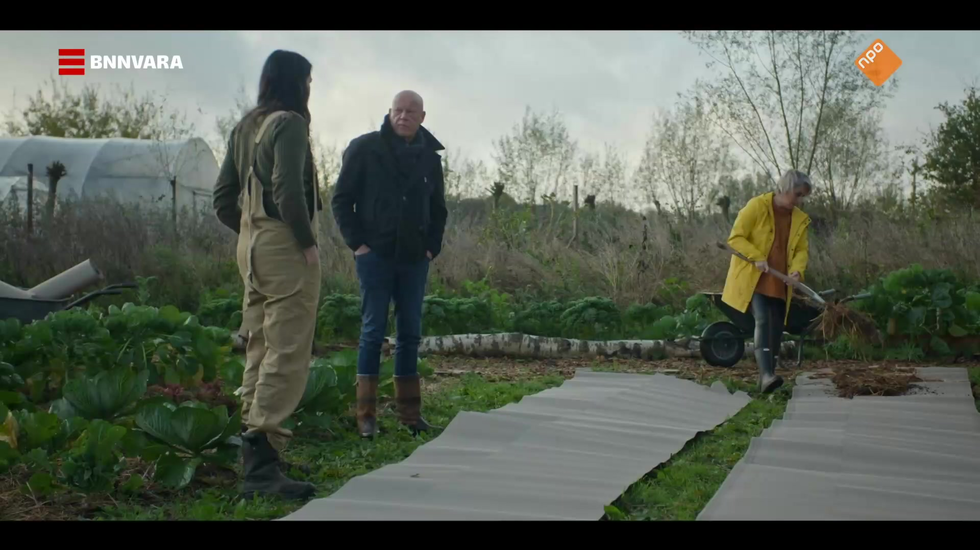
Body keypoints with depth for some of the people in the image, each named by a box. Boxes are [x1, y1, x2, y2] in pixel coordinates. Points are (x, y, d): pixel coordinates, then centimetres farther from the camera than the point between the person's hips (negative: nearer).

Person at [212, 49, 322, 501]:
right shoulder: (289, 123, -10)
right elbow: (287, 189, -21)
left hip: (252, 244, 9)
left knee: (259, 352, 13)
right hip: (285, 245, -9)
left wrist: (250, 232, 16)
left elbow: (223, 198, 16)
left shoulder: (245, 127, 15)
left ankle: (257, 454, 18)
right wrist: (307, 242, -13)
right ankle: (262, 458, -13)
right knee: (287, 354, -9)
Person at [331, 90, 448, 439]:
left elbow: (438, 209, 19)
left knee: (410, 333, 8)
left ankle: (410, 412, 16)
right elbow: (342, 199, -1)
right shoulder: (365, 149, -3)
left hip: (414, 260, 4)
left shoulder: (429, 157, 9)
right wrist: (357, 242, -8)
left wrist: (432, 247, 7)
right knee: (373, 330, -3)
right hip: (375, 255, -4)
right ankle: (366, 415, 3)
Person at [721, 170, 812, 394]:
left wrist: (797, 270, -10)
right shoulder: (757, 206, -9)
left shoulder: (800, 218, 8)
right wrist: (756, 257, -22)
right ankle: (766, 374, -29)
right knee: (762, 321, -20)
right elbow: (736, 238, -9)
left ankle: (768, 377, 13)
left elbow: (802, 250, 11)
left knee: (776, 328, 5)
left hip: (780, 284, 6)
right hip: (753, 279, -6)